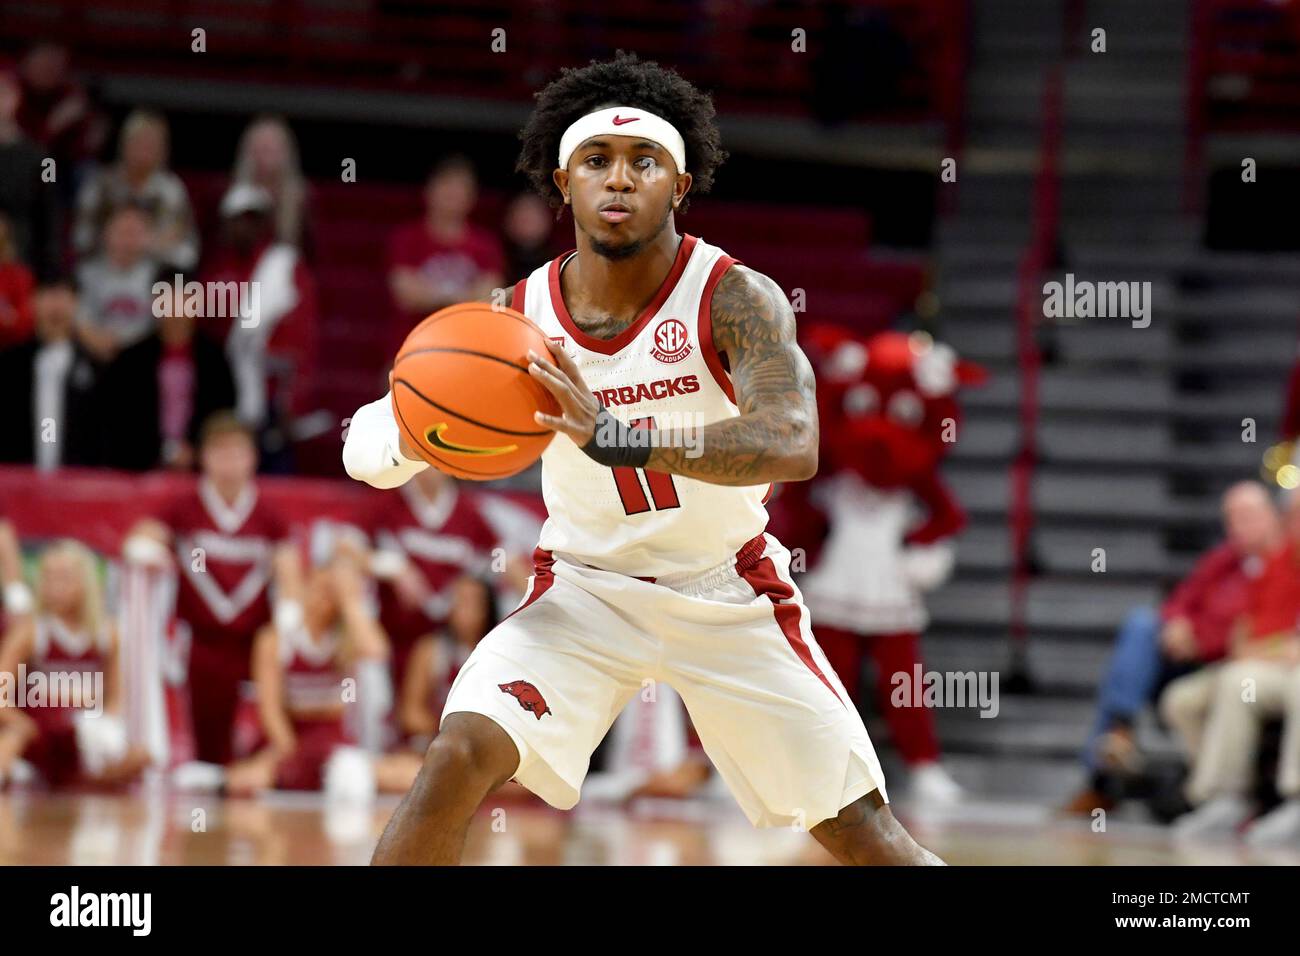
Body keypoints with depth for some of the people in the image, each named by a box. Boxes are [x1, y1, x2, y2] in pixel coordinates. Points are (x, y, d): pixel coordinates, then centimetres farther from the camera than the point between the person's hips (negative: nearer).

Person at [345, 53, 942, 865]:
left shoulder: (736, 300, -20)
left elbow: (793, 446, -38)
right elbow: (367, 447, -4)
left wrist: (614, 437, -50)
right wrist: (409, 439, -30)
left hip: (729, 597, -1)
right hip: (586, 591, 1)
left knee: (862, 830, 2)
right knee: (461, 757, -23)